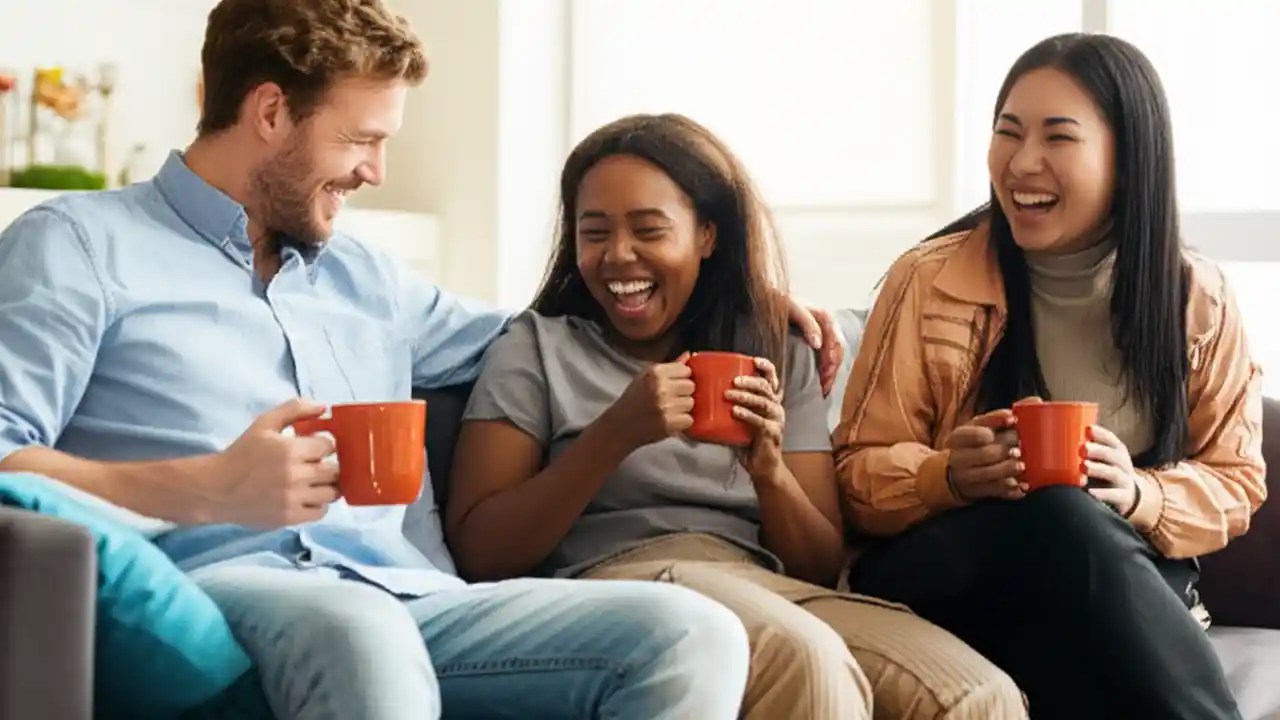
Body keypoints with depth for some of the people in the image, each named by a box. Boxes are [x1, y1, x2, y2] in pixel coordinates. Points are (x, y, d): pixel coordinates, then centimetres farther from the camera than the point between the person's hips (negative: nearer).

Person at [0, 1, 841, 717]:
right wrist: (207, 490, -15)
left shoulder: (366, 278, 30)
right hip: (213, 589, -6)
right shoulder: (79, 245, 10)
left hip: (405, 602, 6)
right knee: (360, 633, -42)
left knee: (694, 633, -18)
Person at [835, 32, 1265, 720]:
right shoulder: (928, 279, -2)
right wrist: (951, 478, -22)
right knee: (1060, 512, -35)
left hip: (1127, 584, 1)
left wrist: (1138, 495, -15)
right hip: (947, 582, -1)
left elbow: (1235, 484, 8)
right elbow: (861, 472, 1)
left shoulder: (1199, 299, 3)